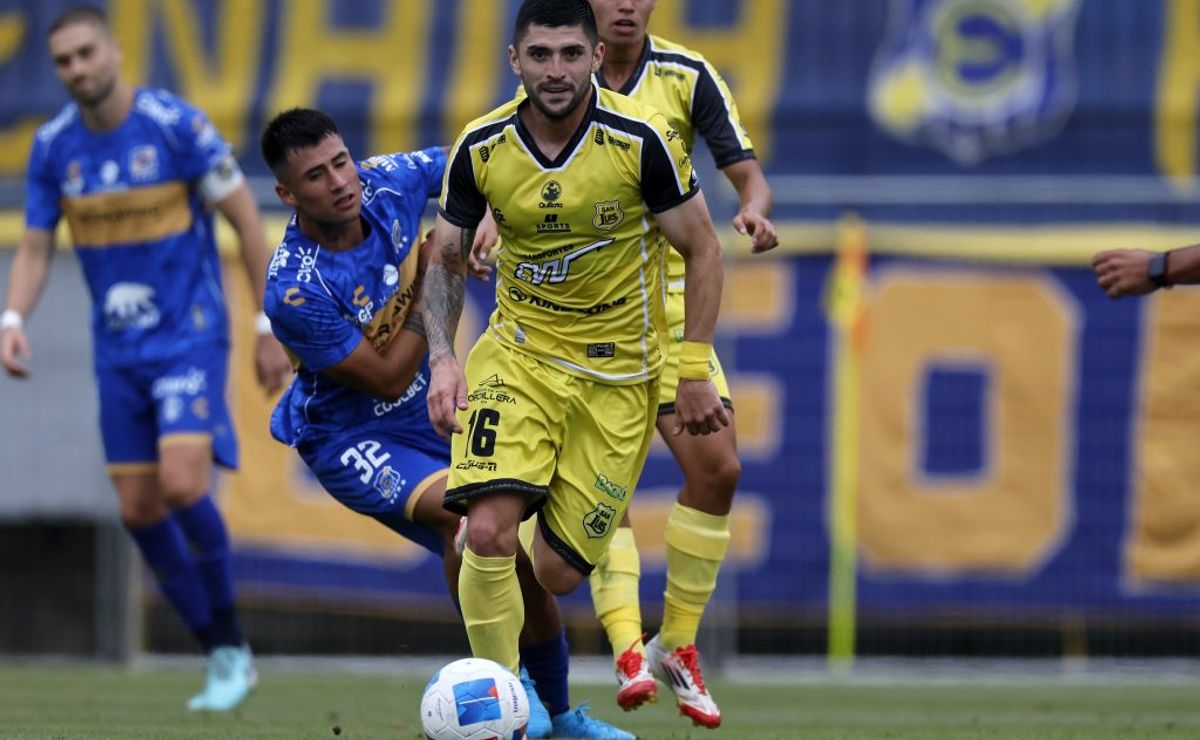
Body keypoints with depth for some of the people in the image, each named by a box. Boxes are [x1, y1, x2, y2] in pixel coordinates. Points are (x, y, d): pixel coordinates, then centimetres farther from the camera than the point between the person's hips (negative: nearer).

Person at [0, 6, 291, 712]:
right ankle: (223, 658, 15)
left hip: (190, 336, -6)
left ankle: (232, 645, -4)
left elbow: (247, 220, -7)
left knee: (183, 484, -22)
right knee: (139, 509, 2)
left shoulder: (176, 125, -13)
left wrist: (271, 327, -7)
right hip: (119, 351, 6)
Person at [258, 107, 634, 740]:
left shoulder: (387, 183, -14)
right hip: (350, 440, -6)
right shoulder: (295, 291, -31)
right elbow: (388, 378, -22)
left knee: (528, 566, 7)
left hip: (434, 417, 6)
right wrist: (427, 287, -25)